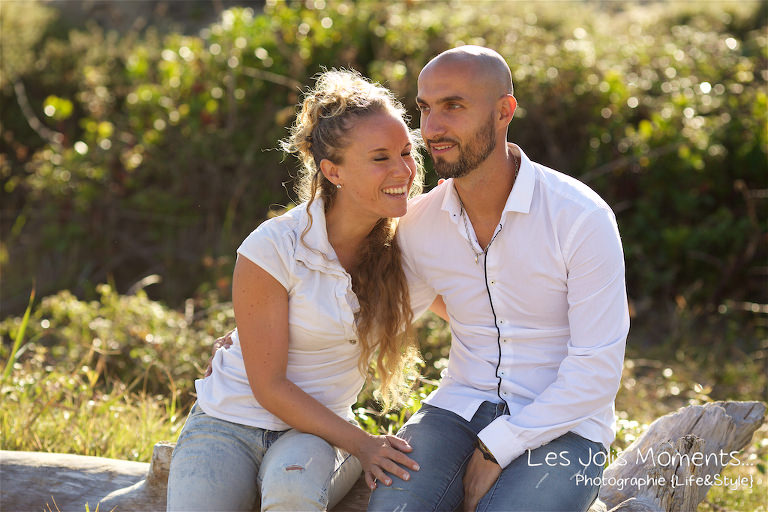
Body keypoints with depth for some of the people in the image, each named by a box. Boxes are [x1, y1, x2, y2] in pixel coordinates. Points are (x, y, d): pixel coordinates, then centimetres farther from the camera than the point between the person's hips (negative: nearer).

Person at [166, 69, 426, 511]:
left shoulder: (401, 243, -5)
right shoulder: (272, 249, -18)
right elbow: (269, 386, -14)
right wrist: (360, 444, -18)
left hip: (319, 430, 3)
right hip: (230, 425, -2)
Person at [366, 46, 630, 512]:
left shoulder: (582, 218, -15)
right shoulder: (419, 224, 0)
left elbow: (597, 368, -14)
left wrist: (497, 450, -16)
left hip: (560, 426, -3)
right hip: (460, 407, 4)